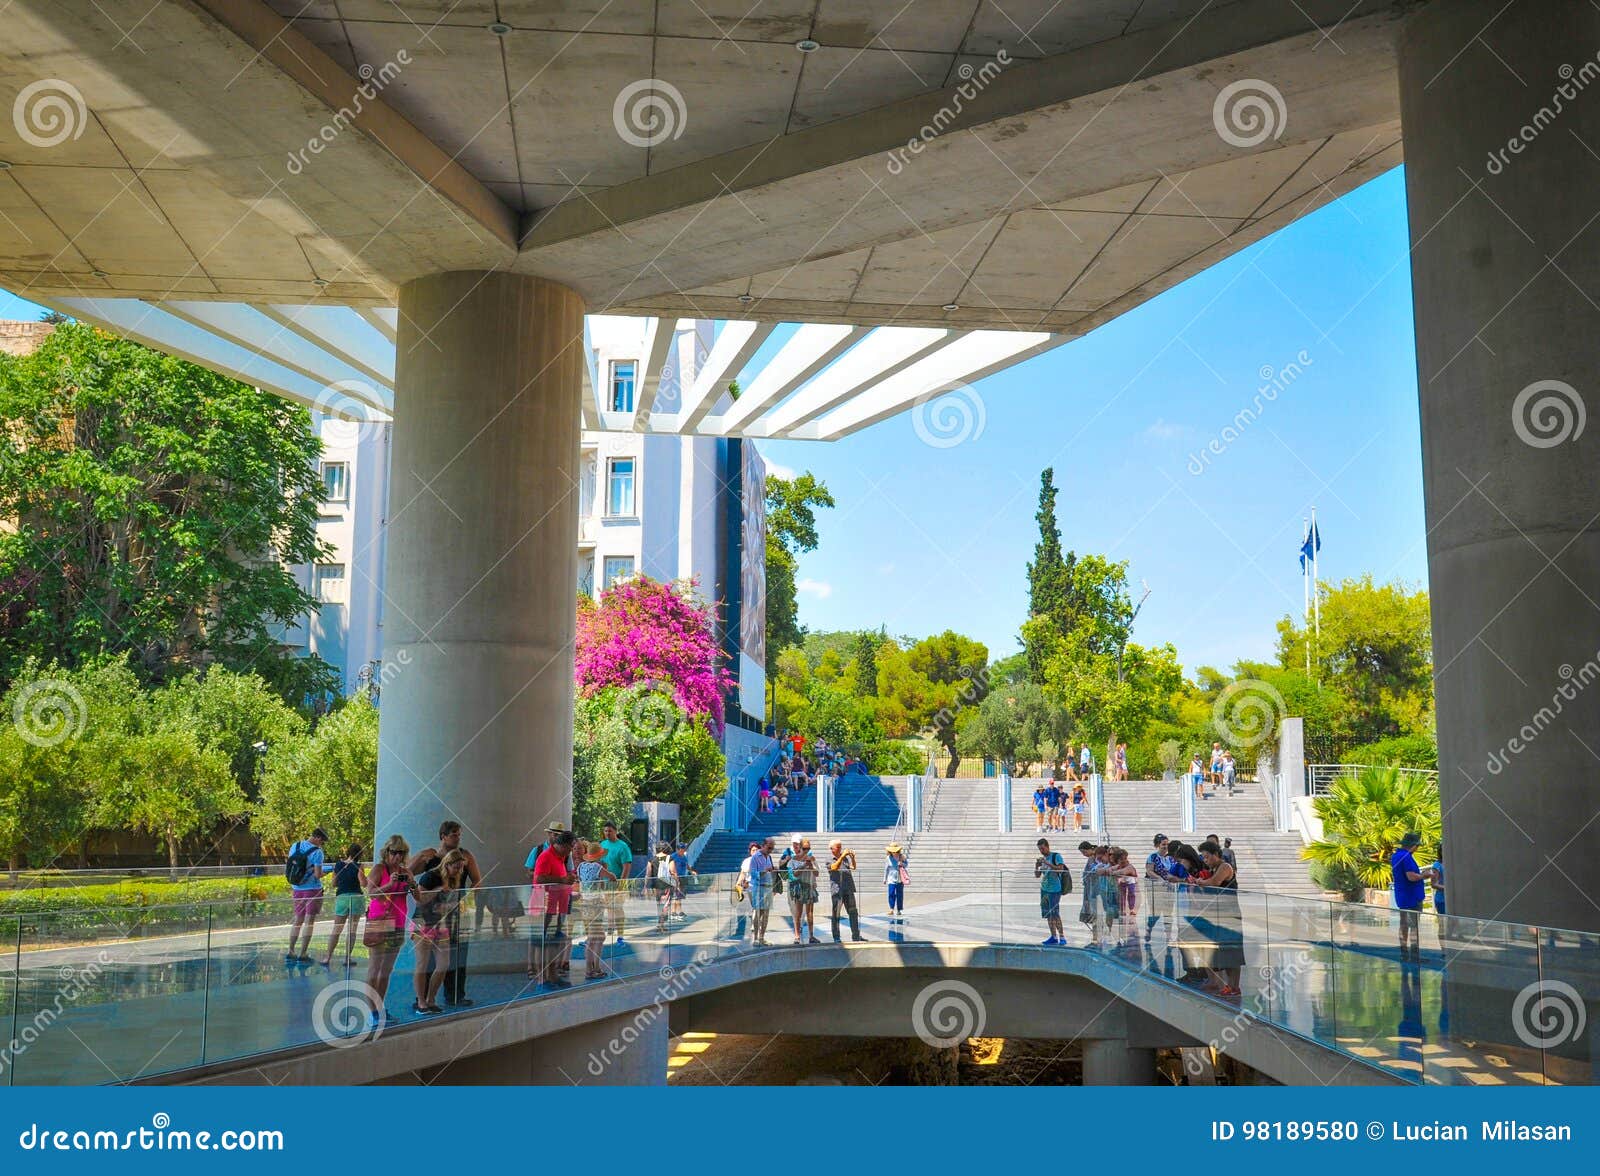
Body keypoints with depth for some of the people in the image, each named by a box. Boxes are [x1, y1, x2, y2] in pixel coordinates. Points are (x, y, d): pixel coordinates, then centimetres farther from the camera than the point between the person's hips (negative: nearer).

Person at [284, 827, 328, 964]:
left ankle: (290, 953, 11)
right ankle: (303, 955, 0)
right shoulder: (317, 852, -15)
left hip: (297, 889, 6)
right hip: (312, 890, -6)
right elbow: (317, 875, -18)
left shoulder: (294, 846, 5)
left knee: (298, 920, 14)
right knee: (309, 921, 0)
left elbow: (287, 868, 12)